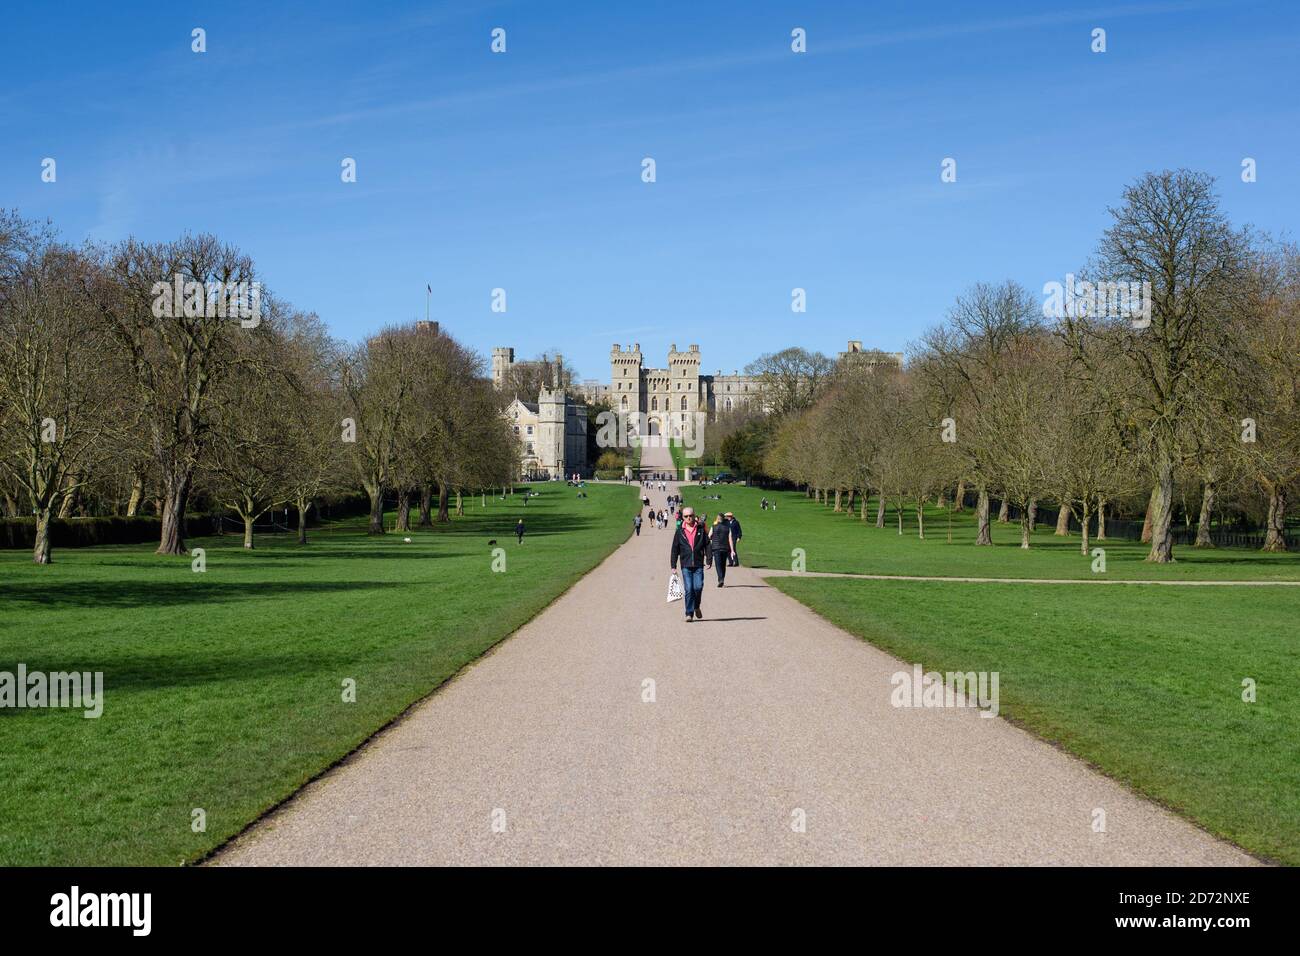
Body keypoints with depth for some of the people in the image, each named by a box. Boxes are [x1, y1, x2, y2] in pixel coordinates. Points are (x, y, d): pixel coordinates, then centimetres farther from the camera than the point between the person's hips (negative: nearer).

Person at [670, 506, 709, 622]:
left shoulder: (701, 530, 7)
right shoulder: (679, 532, 7)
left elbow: (707, 546, 8)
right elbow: (675, 550, 9)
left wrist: (709, 560, 0)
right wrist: (673, 566, 5)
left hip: (698, 565, 0)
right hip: (686, 566, 0)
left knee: (698, 587, -9)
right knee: (688, 589, -5)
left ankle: (696, 607, 18)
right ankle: (689, 613, 2)